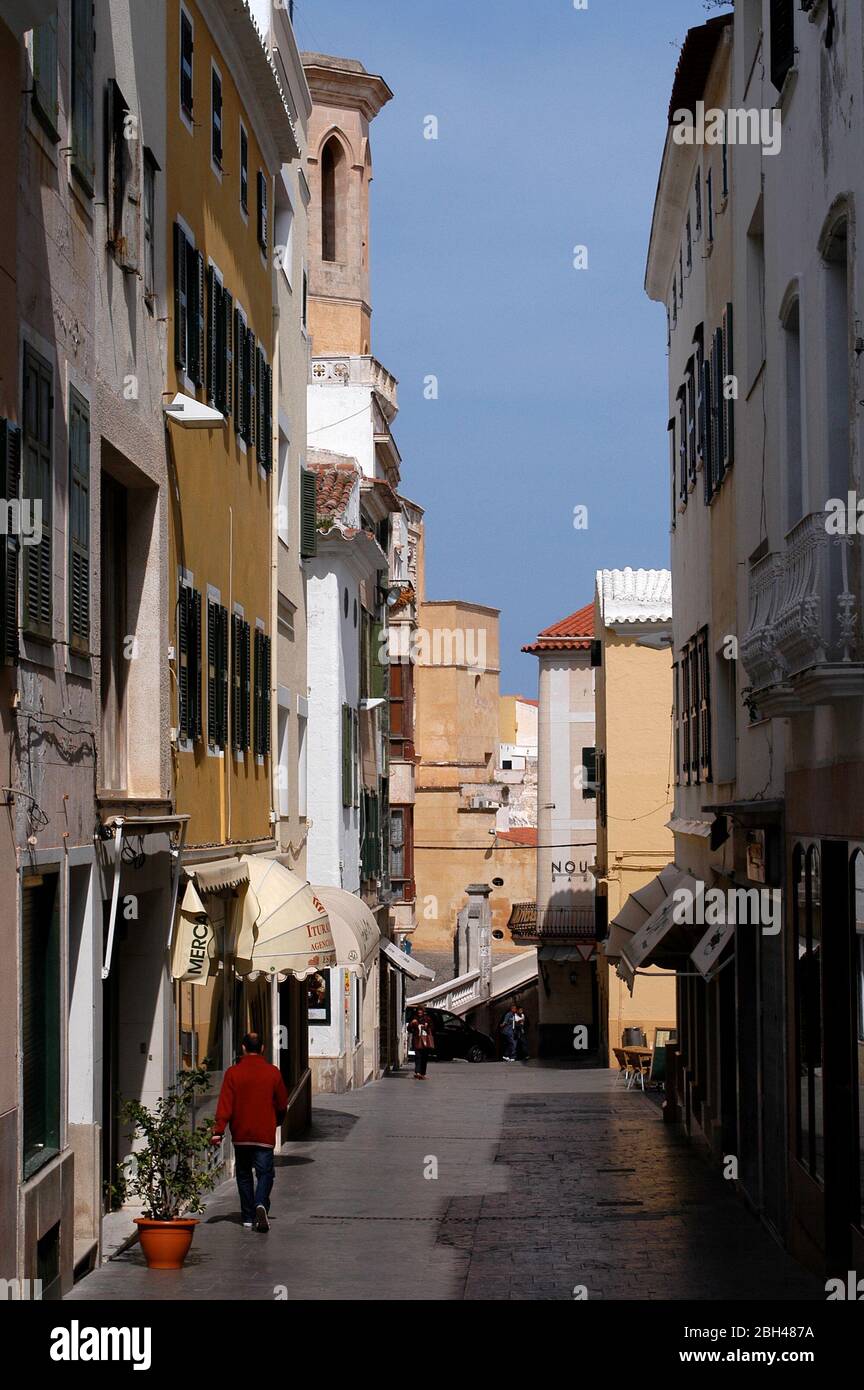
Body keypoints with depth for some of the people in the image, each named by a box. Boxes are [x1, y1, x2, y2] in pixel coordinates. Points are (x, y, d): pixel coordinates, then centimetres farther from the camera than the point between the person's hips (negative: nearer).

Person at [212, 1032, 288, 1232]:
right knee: (265, 1172, 2)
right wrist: (277, 1121, 26)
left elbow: (225, 1104, -8)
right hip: (265, 1134, -1)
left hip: (240, 1135, 1)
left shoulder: (233, 1073, -3)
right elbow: (282, 1104, 7)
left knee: (244, 1174, 12)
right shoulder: (273, 1072, -1)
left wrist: (218, 1130, -8)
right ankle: (261, 1204, -25)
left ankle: (248, 1217, 13)